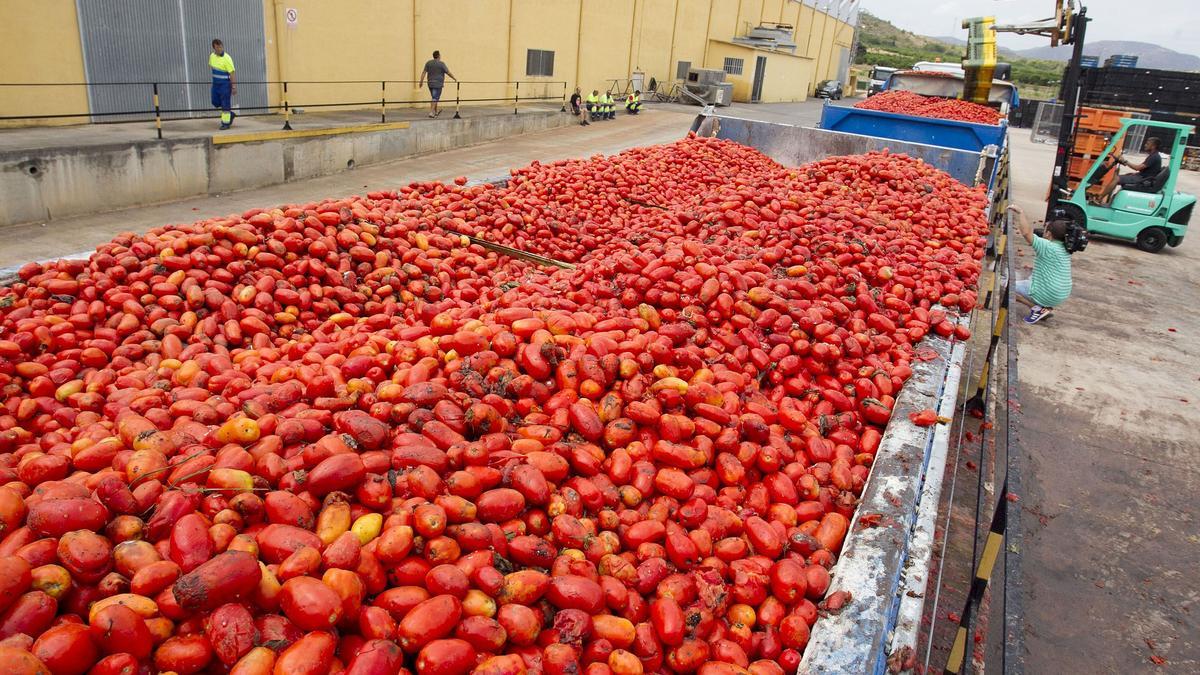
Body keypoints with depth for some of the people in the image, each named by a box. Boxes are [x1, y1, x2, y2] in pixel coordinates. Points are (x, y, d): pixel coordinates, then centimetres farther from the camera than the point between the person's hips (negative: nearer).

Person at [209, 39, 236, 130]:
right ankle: (230, 114, 31)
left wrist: (234, 87, -22)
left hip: (225, 84, -7)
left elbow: (232, 73, -19)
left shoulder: (227, 58, -16)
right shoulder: (212, 56, 3)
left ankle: (226, 122, 8)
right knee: (216, 103, 13)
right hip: (215, 84, 7)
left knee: (225, 104, -2)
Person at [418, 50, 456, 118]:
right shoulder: (441, 63, -9)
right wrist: (455, 79, 6)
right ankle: (431, 112, -11)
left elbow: (424, 72, 1)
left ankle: (436, 111, 31)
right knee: (435, 99, -4)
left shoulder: (428, 63, 6)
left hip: (430, 84, 6)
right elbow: (448, 73, -7)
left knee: (434, 98, 18)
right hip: (438, 84, -6)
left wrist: (421, 81, 3)